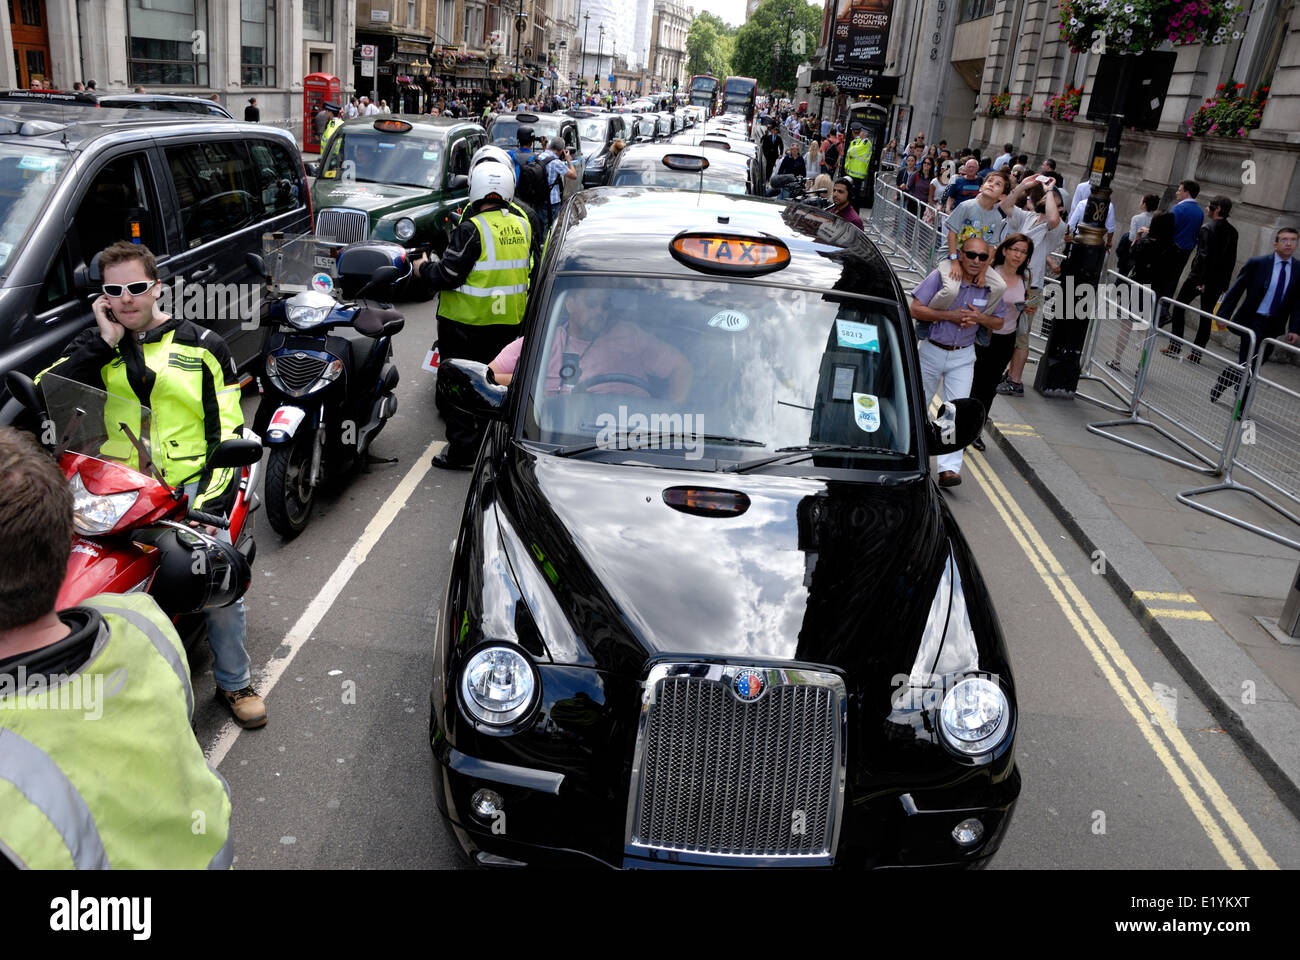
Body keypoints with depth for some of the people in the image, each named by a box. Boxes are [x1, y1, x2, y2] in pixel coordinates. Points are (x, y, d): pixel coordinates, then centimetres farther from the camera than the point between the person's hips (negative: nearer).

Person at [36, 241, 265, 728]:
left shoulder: (202, 345, 7)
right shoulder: (94, 345, 13)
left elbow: (227, 431, 3)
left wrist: (211, 503, -8)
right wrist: (106, 342, -5)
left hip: (191, 485, -1)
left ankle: (234, 682, 11)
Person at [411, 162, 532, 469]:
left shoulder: (471, 230, -18)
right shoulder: (523, 226, 3)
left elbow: (448, 275, -18)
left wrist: (423, 269, 0)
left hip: (467, 322, -6)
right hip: (510, 321, 6)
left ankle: (462, 450, 7)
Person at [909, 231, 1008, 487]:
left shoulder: (992, 287, -3)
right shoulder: (942, 276, -13)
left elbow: (998, 322, 8)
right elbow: (915, 309, -16)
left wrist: (979, 317, -15)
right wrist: (950, 315, -23)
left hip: (962, 357, 2)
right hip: (931, 351, -1)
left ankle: (949, 468, -10)